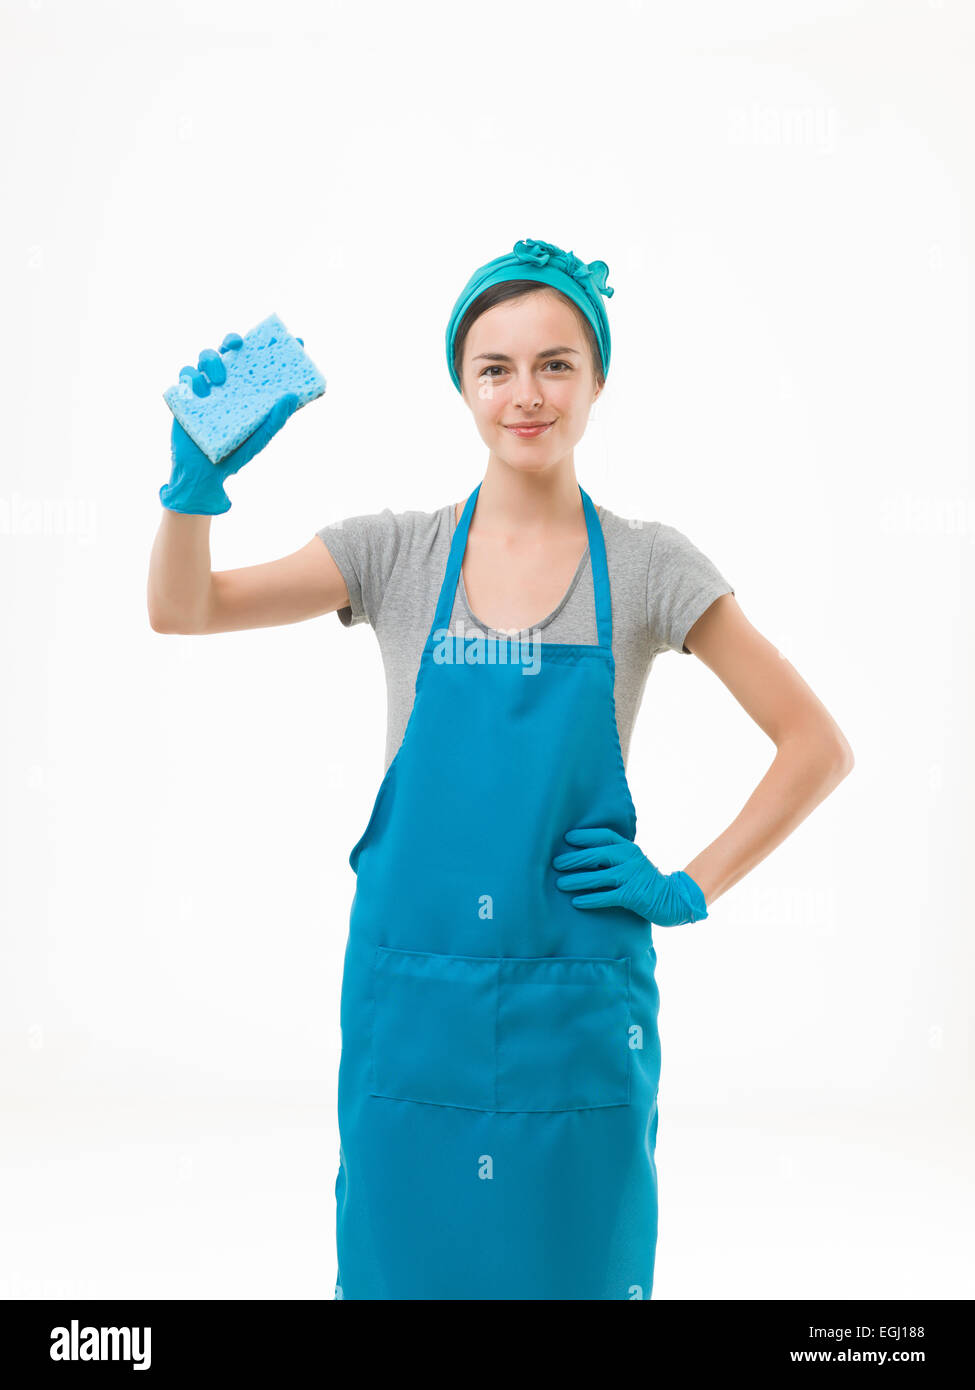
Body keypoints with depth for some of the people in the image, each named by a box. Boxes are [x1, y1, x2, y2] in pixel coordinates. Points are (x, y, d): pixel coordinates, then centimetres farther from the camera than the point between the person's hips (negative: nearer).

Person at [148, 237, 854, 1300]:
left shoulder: (647, 566, -2)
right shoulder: (397, 554, 1)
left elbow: (817, 746, 1)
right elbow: (182, 608, -5)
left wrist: (691, 891, -4)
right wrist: (198, 478, -23)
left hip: (579, 1012, 0)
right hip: (411, 1000, 1)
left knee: (578, 1270, 13)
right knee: (402, 1264, 13)